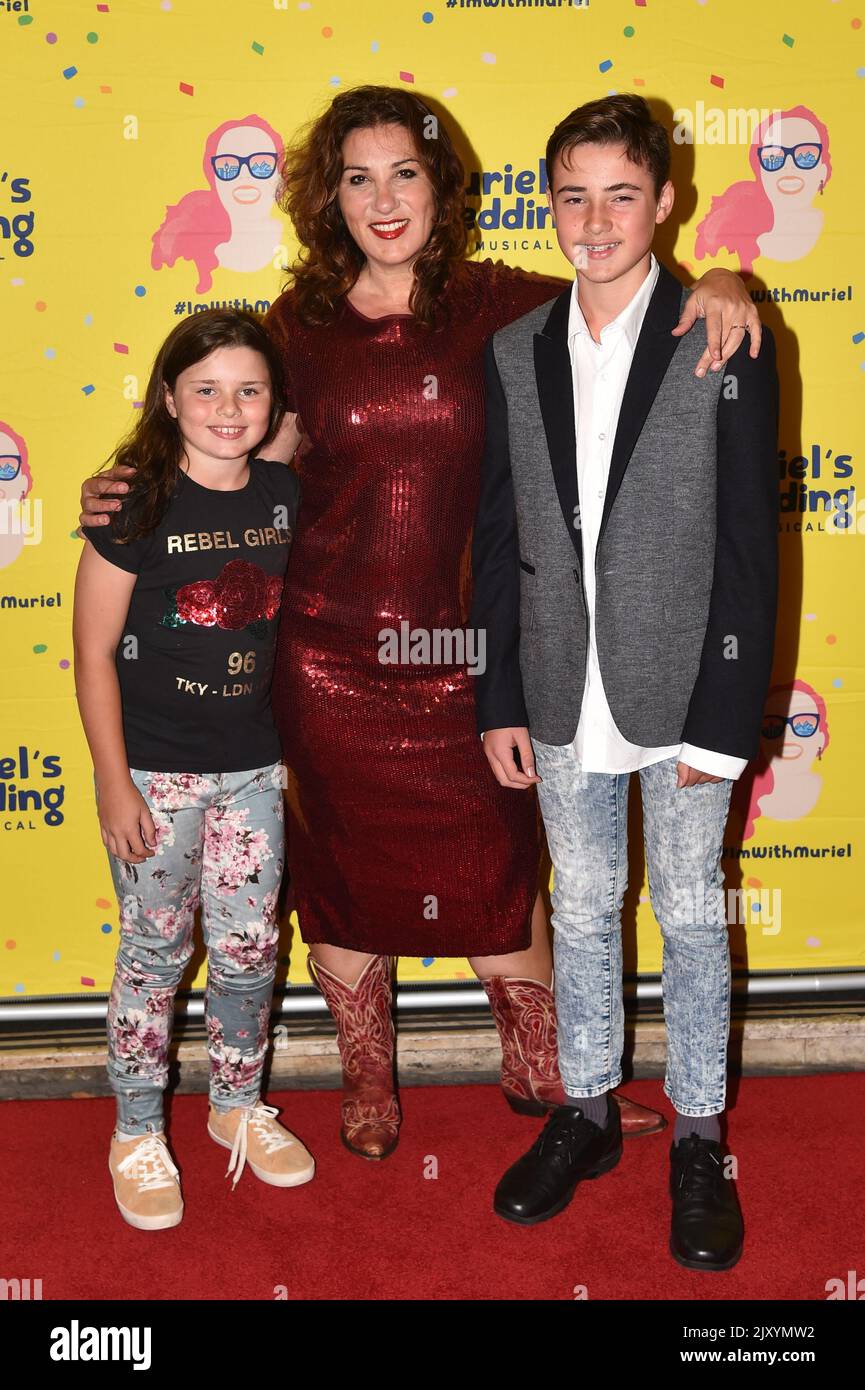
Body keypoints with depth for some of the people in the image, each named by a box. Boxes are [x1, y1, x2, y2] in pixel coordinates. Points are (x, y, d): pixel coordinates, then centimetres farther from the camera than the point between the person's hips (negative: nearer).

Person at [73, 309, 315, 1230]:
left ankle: (237, 1106, 36)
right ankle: (138, 1135, 29)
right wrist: (114, 786, -12)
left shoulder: (284, 494, 0)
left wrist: (294, 745, 10)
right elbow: (94, 652, -10)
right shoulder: (138, 505, -13)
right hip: (156, 771, -4)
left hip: (253, 765, 4)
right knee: (155, 954, 9)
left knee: (250, 948, 13)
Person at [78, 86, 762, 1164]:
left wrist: (717, 285, -19)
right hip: (328, 650, 1)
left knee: (498, 866, 10)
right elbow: (254, 458, 13)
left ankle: (538, 1068, 35)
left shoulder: (495, 305, 0)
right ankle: (366, 1084, 36)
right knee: (344, 869, 13)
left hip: (460, 649, 0)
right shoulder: (300, 324, 2)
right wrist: (127, 495, 1)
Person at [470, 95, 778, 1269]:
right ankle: (586, 1114, 35)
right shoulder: (516, 353, 5)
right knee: (581, 909, 16)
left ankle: (699, 1139, 28)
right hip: (563, 699, 4)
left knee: (691, 916, 10)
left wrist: (725, 720, -12)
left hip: (682, 692, -3)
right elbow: (500, 537, 6)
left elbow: (750, 545, -8)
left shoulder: (725, 345, -6)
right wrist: (500, 701, 4)